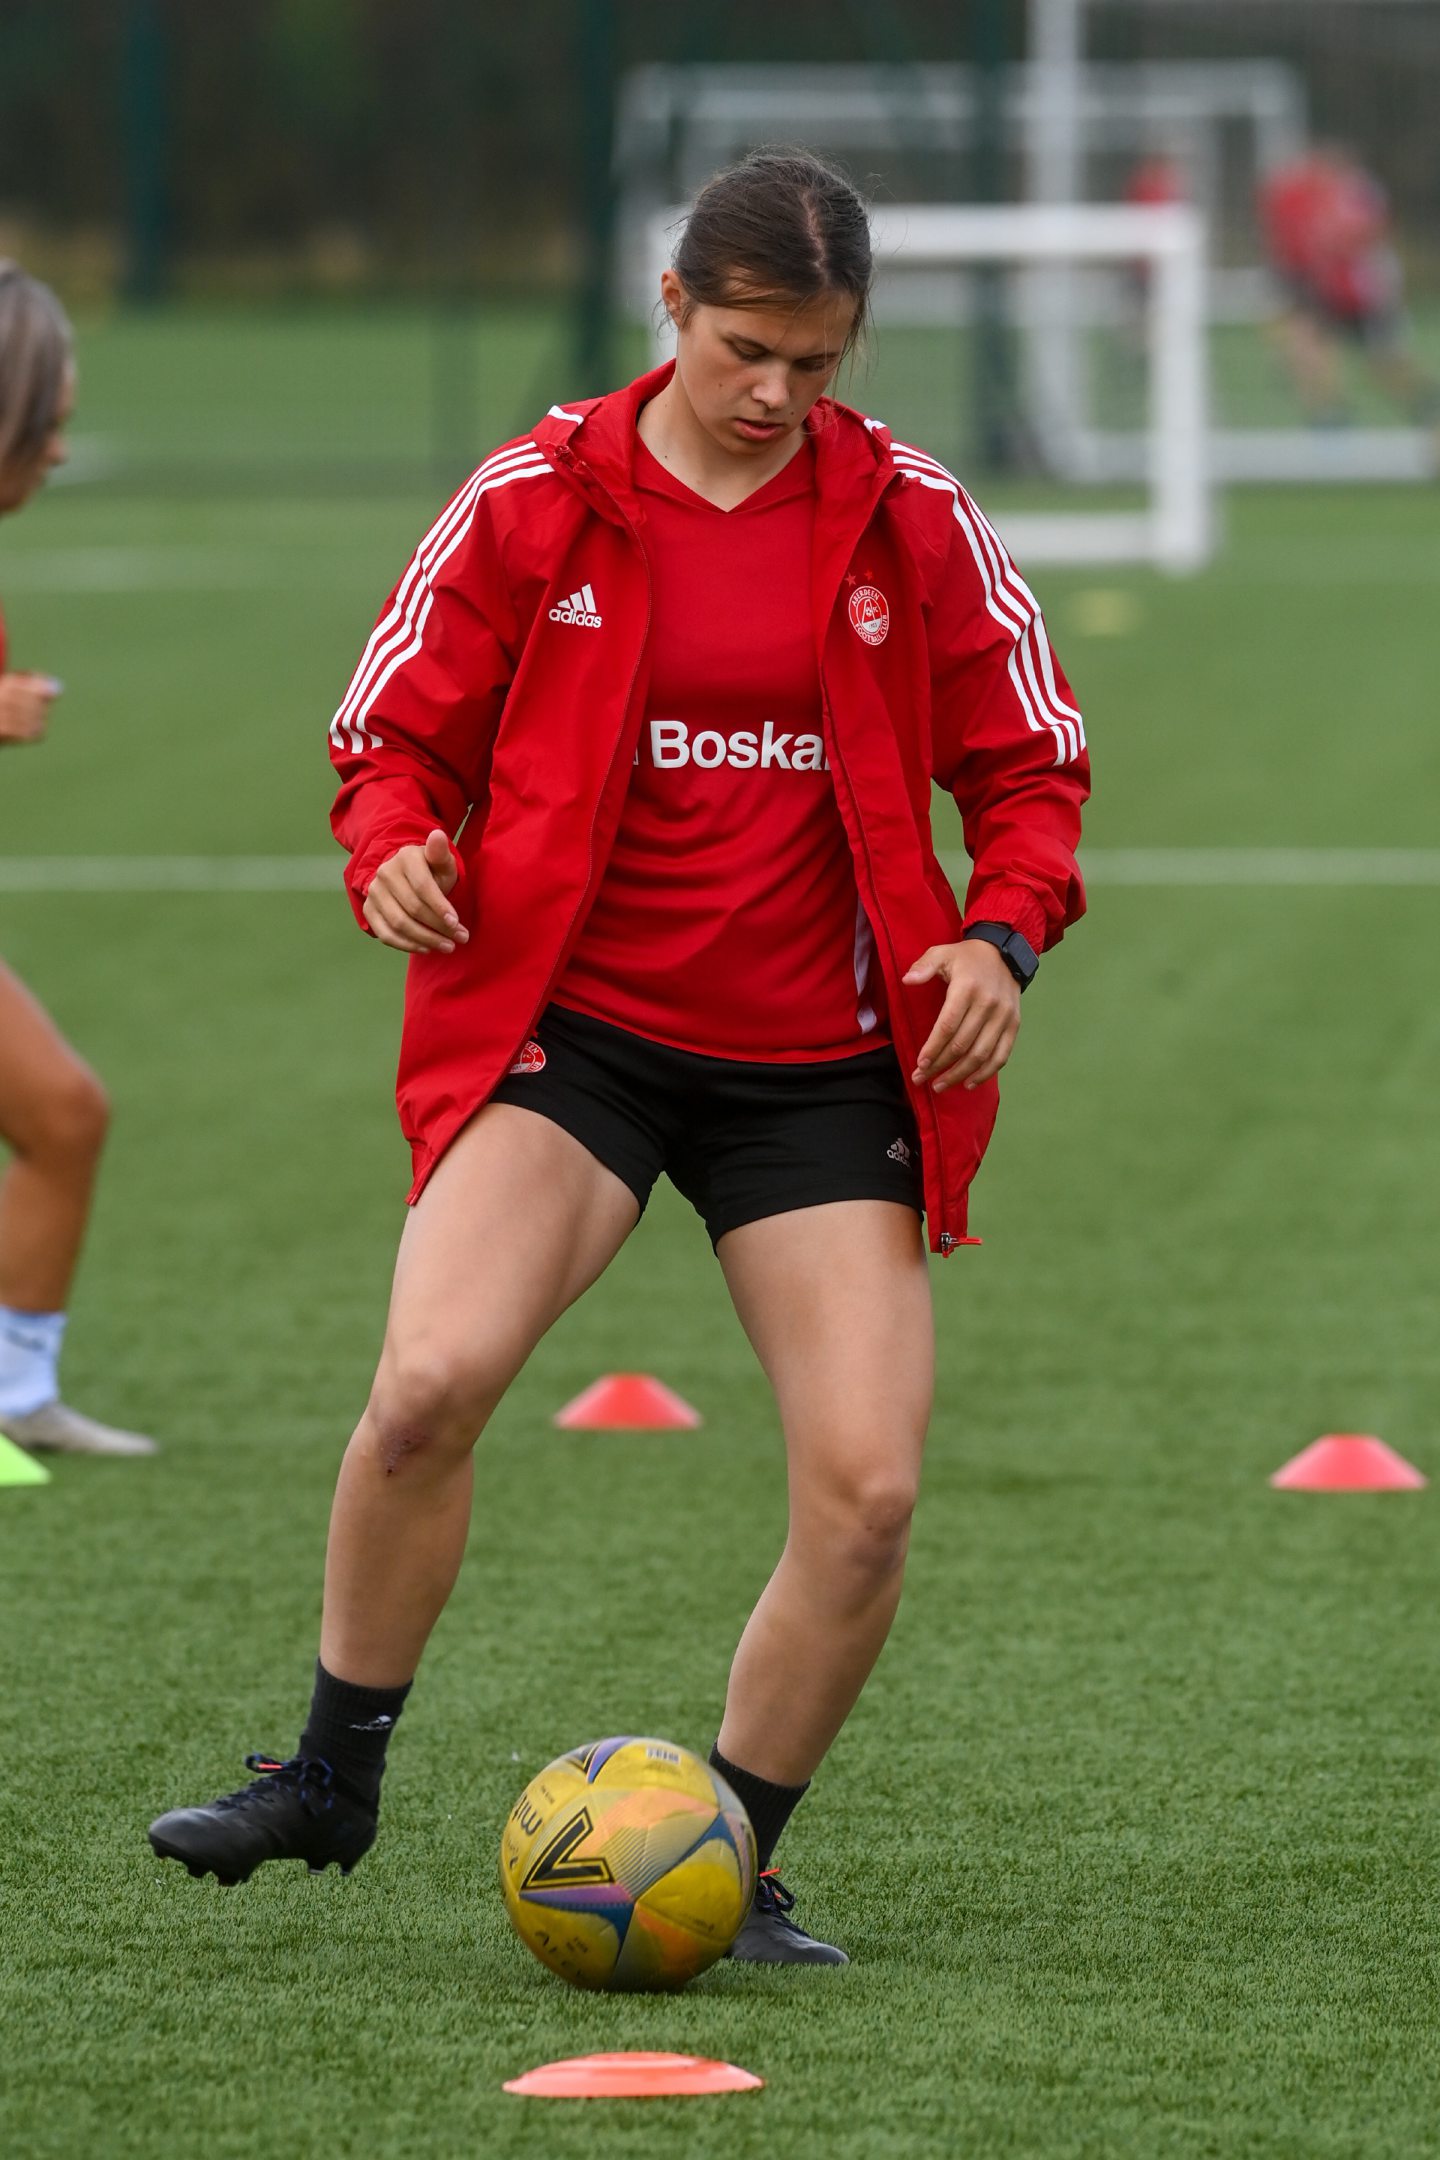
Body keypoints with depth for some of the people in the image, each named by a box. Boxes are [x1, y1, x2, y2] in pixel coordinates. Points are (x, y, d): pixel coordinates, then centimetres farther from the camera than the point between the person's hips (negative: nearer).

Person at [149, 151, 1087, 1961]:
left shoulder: (910, 523, 2)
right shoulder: (537, 502, -1)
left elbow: (1028, 767, 11)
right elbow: (400, 730, 7)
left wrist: (1001, 932, -8)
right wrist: (393, 846, -16)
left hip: (822, 1066, 2)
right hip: (573, 1029, -2)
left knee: (867, 1490, -10)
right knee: (428, 1381, -25)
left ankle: (733, 1863, 11)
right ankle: (332, 1776, -3)